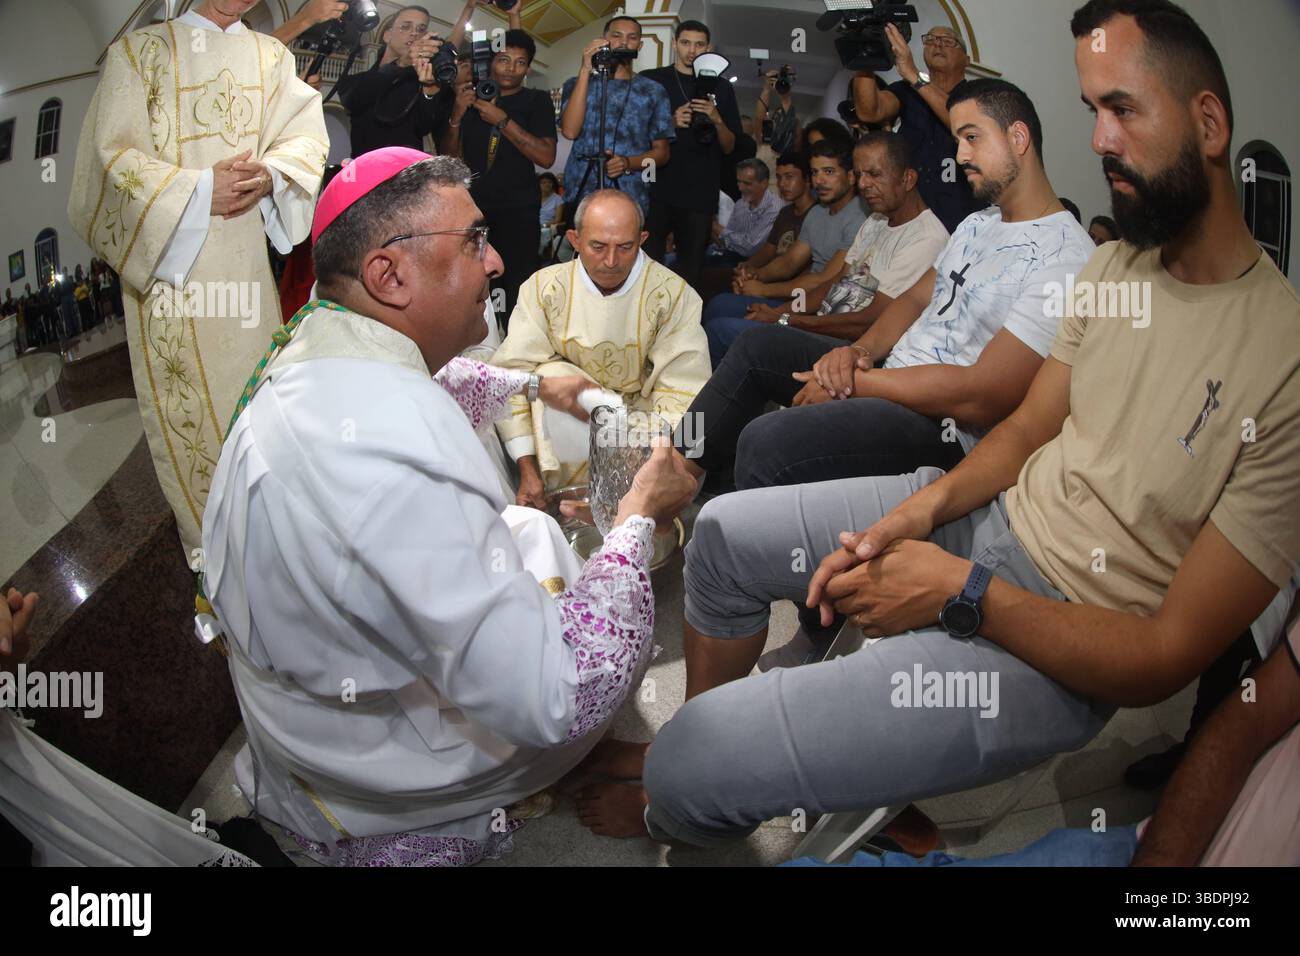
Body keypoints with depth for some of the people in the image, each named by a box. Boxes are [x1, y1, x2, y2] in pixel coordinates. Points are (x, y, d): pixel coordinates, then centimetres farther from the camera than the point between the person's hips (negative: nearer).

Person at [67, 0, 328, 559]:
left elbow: (308, 136, 4)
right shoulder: (141, 48, 0)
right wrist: (200, 190, -18)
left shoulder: (271, 56, 12)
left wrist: (270, 173, -16)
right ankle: (209, 546, 14)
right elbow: (115, 153, -7)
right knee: (187, 393, 2)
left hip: (247, 253, 4)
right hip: (168, 252, -3)